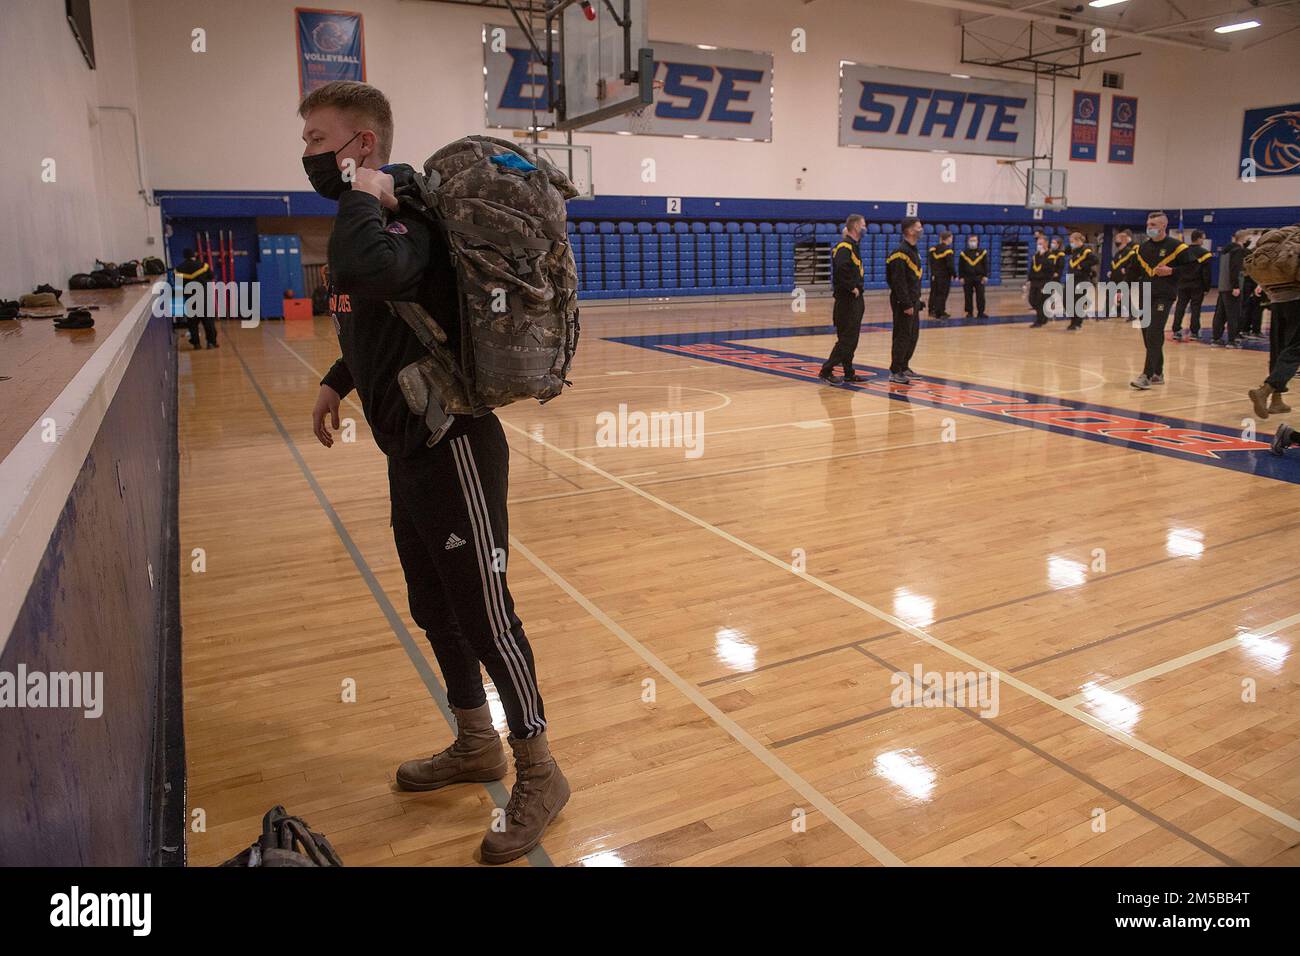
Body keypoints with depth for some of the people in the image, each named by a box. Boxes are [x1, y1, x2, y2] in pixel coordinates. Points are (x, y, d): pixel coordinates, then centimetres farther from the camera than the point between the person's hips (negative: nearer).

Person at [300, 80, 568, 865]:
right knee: (435, 609, 18)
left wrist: (362, 197, -23)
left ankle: (540, 774, 16)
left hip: (453, 448, -10)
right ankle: (476, 745, 37)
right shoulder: (371, 214, 12)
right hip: (410, 449, 10)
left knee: (486, 615, -1)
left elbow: (369, 273, -41)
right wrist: (337, 382, 21)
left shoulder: (404, 211, -16)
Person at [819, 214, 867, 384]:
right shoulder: (845, 246, -14)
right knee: (846, 339, -9)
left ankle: (849, 373, 17)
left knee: (851, 339, 12)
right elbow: (841, 269, -28)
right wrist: (852, 288, -21)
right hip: (847, 300, -10)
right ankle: (826, 371, -6)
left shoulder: (853, 246, 17)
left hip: (855, 300, 10)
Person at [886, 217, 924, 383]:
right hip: (903, 302, -10)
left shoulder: (913, 250, 15)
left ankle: (904, 367, 24)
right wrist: (906, 304, -22)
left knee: (913, 335, 14)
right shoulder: (901, 252, -16)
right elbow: (899, 281, -21)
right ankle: (895, 372, 1)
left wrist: (916, 300, 15)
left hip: (913, 300, 10)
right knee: (902, 336, -6)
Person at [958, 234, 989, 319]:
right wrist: (961, 277, -2)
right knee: (968, 296, 4)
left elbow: (985, 265, 3)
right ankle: (969, 312, 12)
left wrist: (985, 276, -4)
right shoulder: (964, 253, 4)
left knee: (980, 295, -2)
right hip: (967, 278, 1)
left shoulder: (982, 252, 3)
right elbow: (960, 266, 5)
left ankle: (981, 312, 3)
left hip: (979, 277, 0)